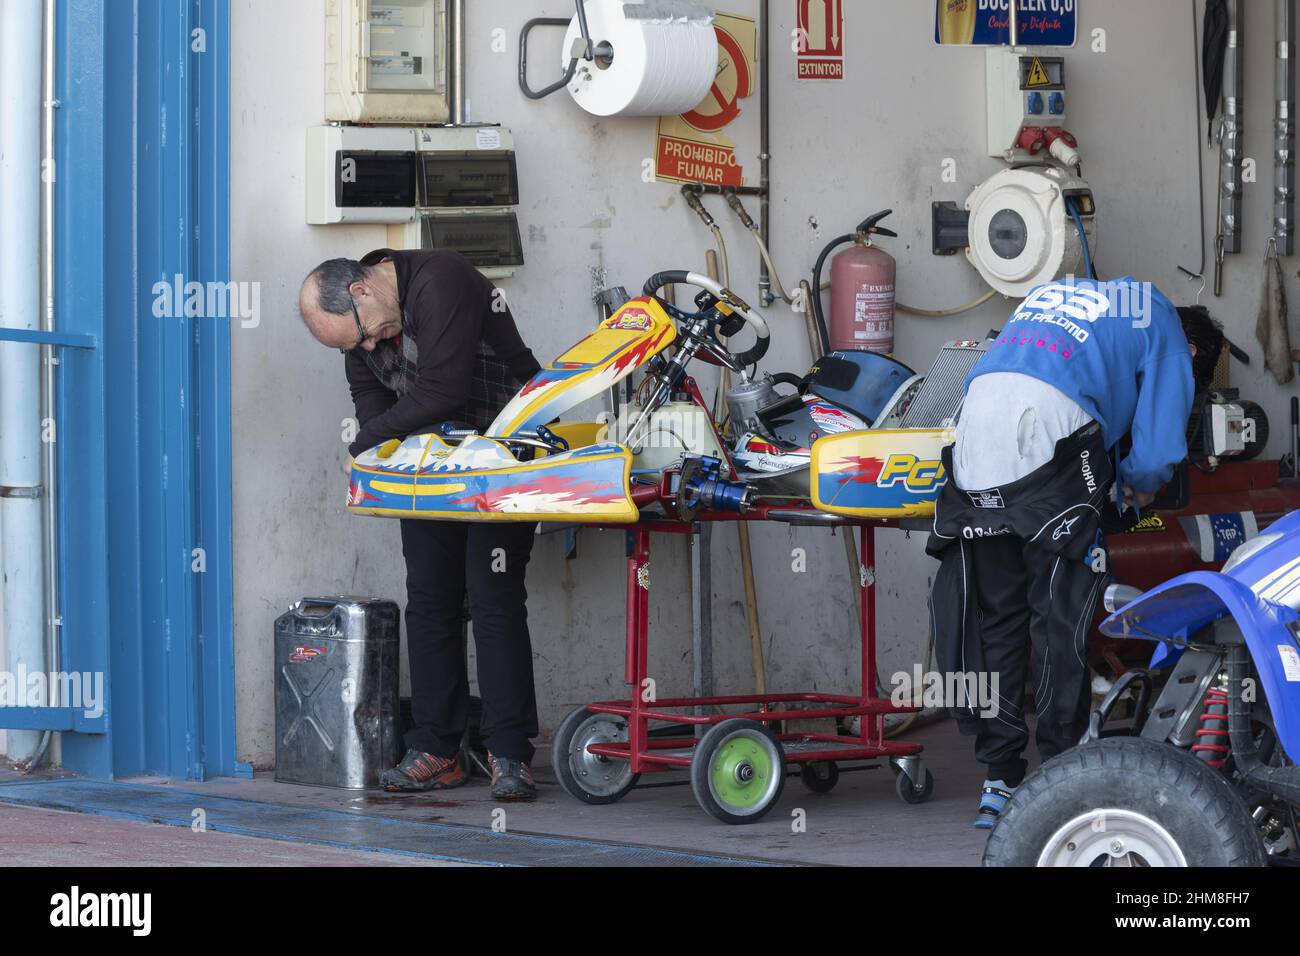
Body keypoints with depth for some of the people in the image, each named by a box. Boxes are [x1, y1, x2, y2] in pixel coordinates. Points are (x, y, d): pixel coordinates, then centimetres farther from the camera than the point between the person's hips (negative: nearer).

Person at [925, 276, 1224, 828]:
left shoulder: (1051, 293, 38)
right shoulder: (1165, 329, 19)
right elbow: (1159, 448, 9)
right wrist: (1138, 485, 32)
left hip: (974, 427, 5)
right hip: (1052, 427, -5)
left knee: (992, 612, 8)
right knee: (1061, 616, 2)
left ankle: (1000, 779, 9)